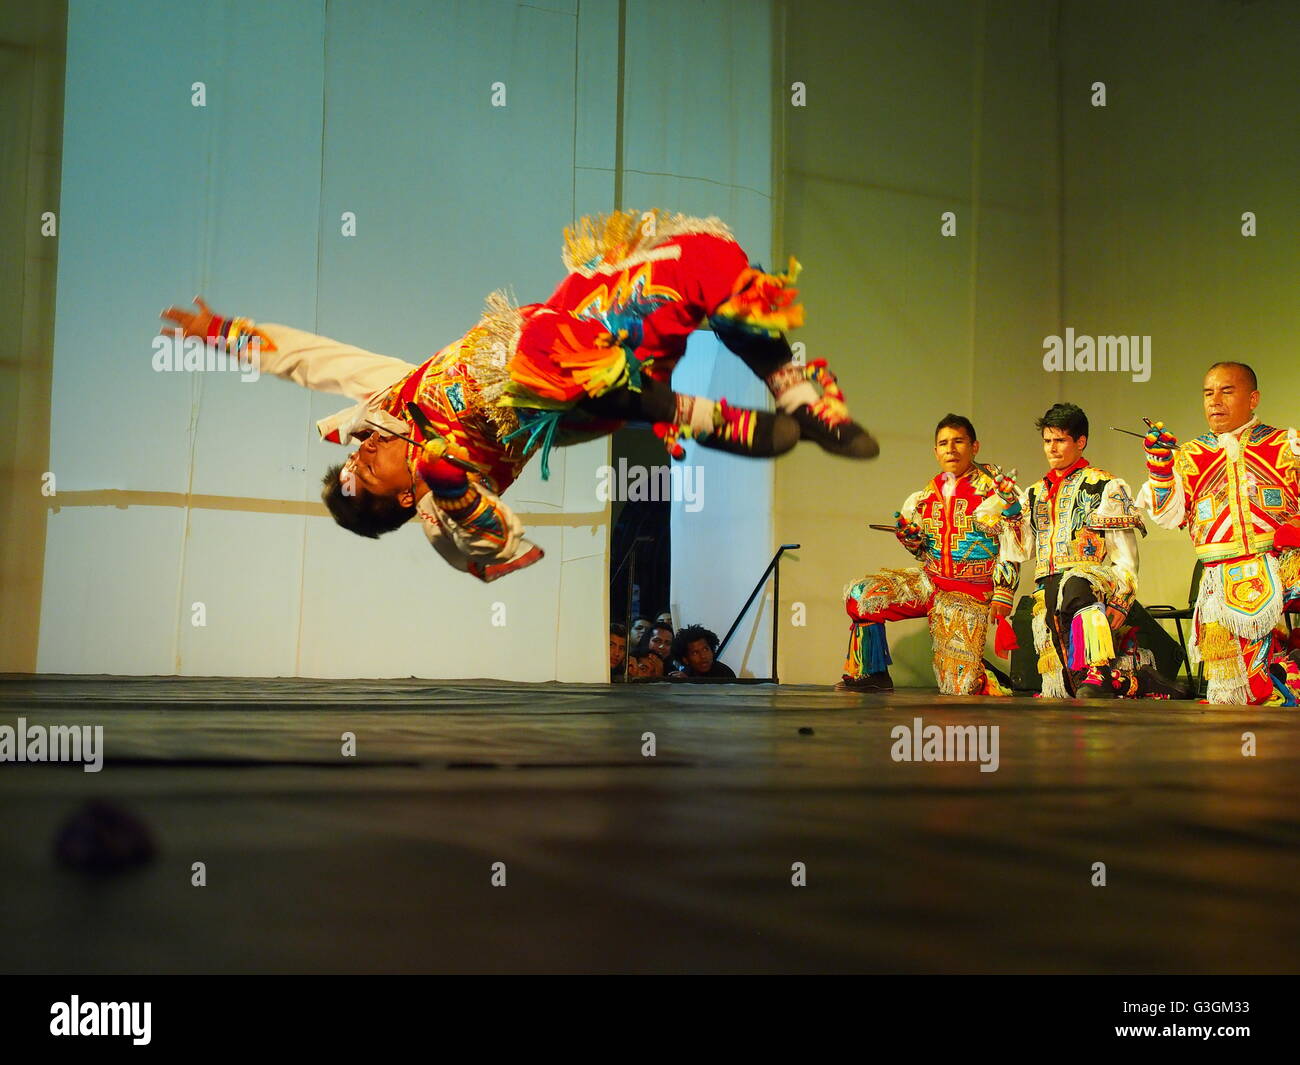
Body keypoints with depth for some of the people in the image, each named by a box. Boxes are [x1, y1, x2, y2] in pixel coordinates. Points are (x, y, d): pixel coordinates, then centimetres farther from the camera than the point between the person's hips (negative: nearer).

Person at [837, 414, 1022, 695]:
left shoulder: (995, 489, -7)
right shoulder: (929, 493, 9)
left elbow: (1012, 546, -7)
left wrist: (1003, 593, -14)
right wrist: (908, 533, -3)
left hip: (971, 594, -5)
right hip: (928, 580, 5)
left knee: (957, 686, -10)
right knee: (861, 593, -16)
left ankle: (991, 687, 27)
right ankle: (872, 674, -2)